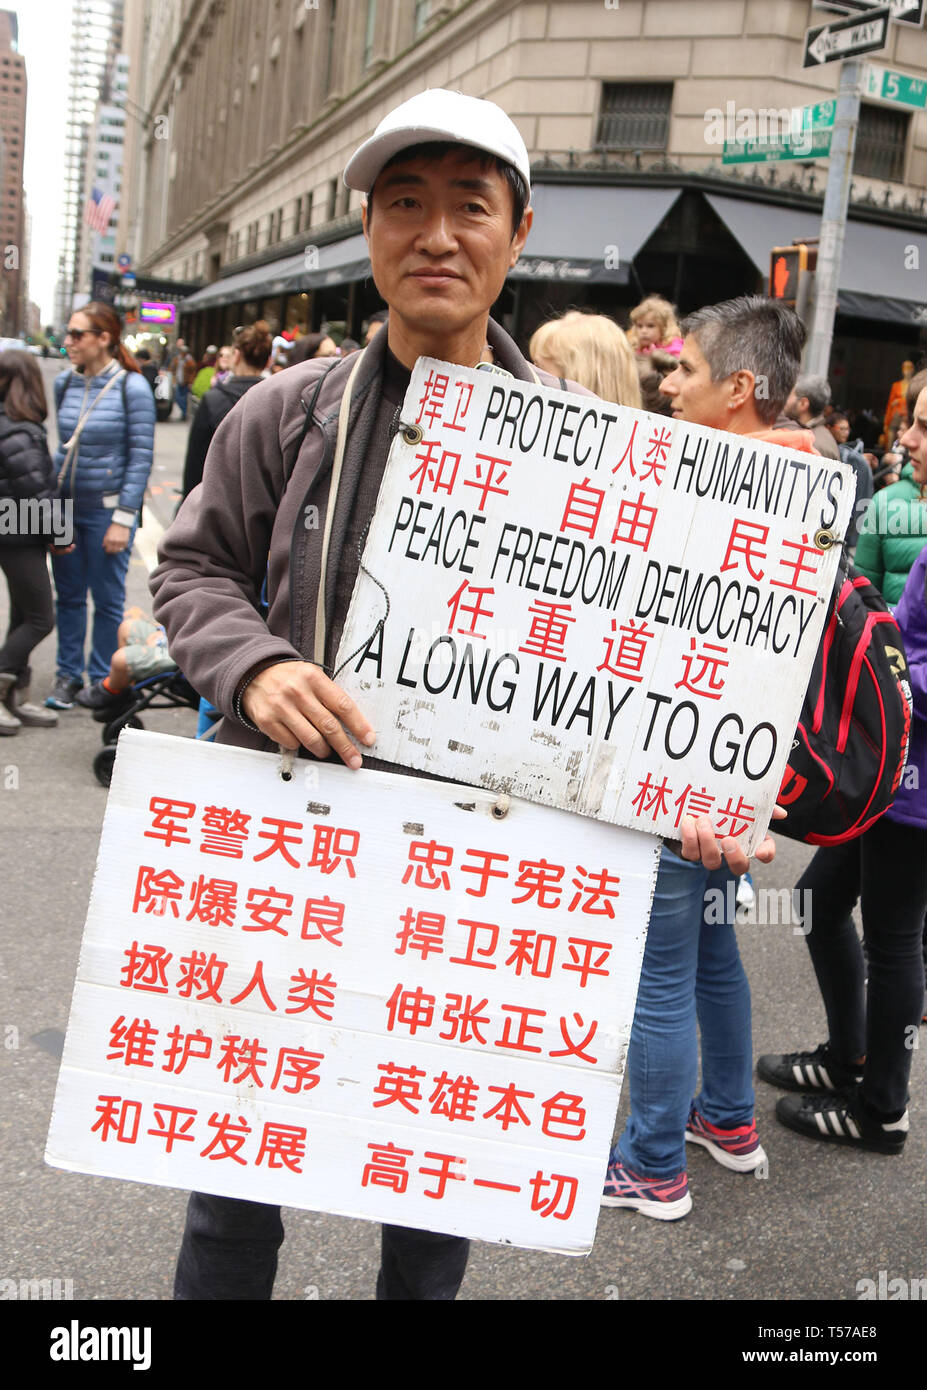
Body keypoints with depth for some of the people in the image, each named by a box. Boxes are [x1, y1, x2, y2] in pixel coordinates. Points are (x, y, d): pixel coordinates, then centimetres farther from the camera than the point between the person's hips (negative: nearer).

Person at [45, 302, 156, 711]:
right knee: (68, 596, 11)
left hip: (106, 509, -4)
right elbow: (63, 444, 14)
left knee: (107, 600, 7)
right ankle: (68, 675, 23)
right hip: (65, 505, 4)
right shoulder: (64, 383, 4)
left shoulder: (131, 387, -9)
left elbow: (141, 457, -9)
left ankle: (101, 680, 19)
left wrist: (123, 519, -13)